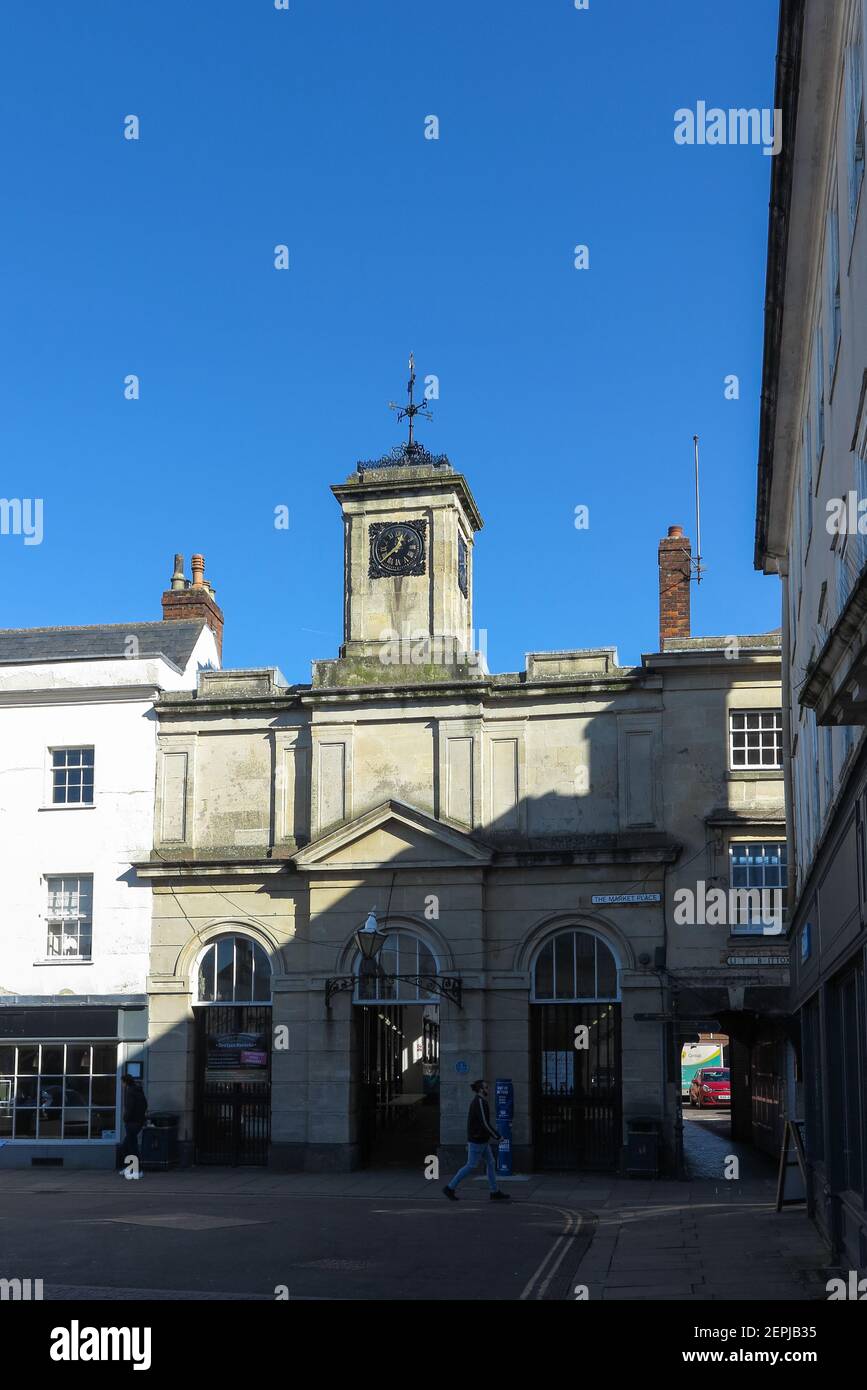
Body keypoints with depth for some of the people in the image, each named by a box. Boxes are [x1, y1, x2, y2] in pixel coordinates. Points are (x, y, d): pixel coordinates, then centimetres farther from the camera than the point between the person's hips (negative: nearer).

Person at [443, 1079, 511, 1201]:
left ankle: (495, 1193, 12)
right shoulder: (480, 1102, -20)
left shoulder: (477, 1101, 11)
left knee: (490, 1163, 10)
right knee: (471, 1166, -3)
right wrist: (498, 1136, -15)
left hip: (482, 1140, 10)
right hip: (477, 1141, -10)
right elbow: (485, 1123, -24)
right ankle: (450, 1188, 4)